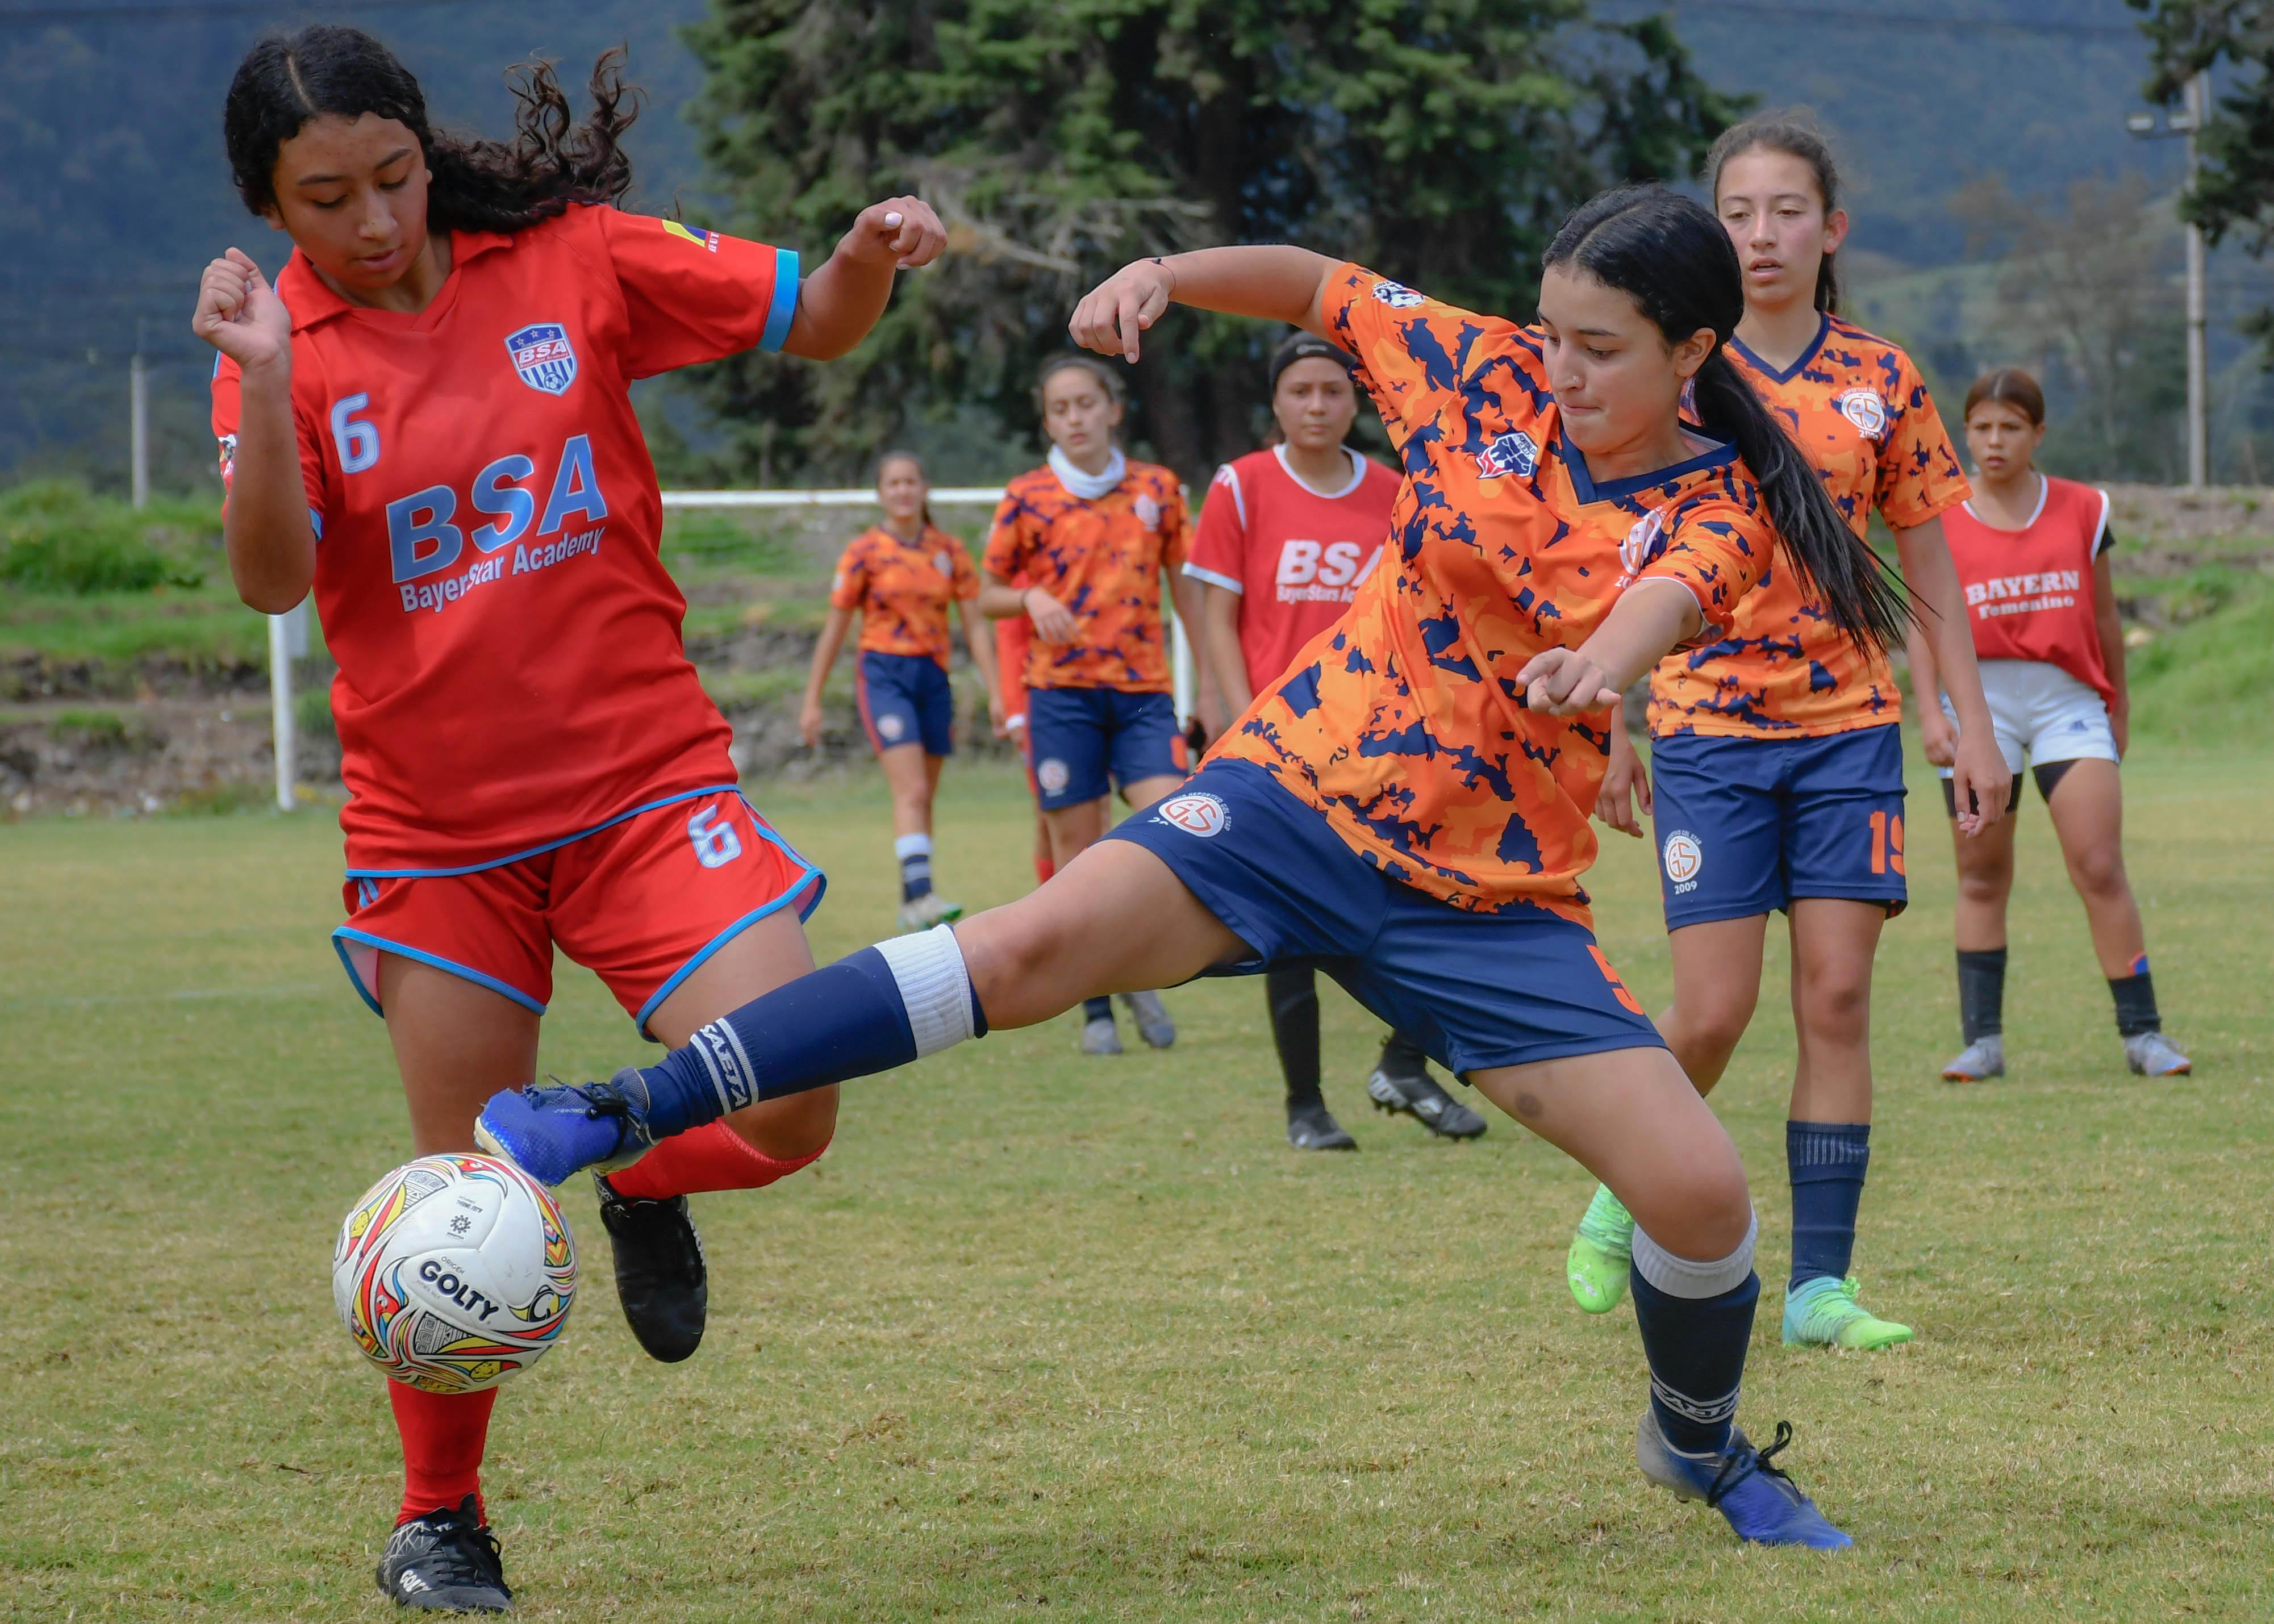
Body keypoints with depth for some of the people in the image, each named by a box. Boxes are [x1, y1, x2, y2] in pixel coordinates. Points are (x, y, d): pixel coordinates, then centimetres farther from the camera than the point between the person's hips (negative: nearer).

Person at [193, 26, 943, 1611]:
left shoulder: (574, 261, -2)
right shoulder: (285, 345, -2)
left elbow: (809, 322, 5)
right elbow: (271, 579, -16)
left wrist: (870, 259, -17)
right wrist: (267, 384, -29)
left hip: (644, 781, 0)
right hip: (436, 826, 0)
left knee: (786, 1115, -15)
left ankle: (646, 1183, 21)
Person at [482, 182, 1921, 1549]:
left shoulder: (1721, 515, -4)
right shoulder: (1487, 376, 1)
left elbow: (1659, 604, -27)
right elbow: (1314, 285, 15)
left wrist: (1601, 658, -50)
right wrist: (1167, 276, -4)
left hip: (1491, 898, 0)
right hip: (1304, 787, 0)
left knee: (1701, 1192, -9)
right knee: (1033, 948, -25)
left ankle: (1702, 1441, 25)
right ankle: (633, 1114, -24)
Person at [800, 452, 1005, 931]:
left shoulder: (949, 551, 7)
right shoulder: (865, 551, -1)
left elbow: (974, 626, 9)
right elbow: (835, 629, 4)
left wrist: (995, 691, 1)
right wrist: (812, 701, 4)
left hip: (934, 676, 4)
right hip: (885, 676, -4)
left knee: (922, 798, 8)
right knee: (912, 792, -19)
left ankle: (913, 909, 16)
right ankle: (919, 894, -30)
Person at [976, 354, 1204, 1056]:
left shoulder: (1158, 489, 8)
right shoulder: (1026, 498, 2)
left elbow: (1184, 585, 15)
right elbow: (987, 596, 9)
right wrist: (1032, 598, -13)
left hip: (1143, 687, 1)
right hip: (1062, 688, -1)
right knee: (1078, 846, 0)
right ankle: (1095, 1005, 10)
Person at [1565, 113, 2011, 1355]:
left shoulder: (1881, 383, 4)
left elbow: (1930, 573, 10)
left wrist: (1973, 731, 6)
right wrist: (1609, 730, 2)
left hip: (1850, 726, 2)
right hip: (1707, 727, -2)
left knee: (1837, 998, -3)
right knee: (1712, 1013, -7)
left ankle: (1820, 1285, 1)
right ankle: (1622, 1202, 20)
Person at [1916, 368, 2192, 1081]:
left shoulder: (2082, 510, 8)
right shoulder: (1940, 520, 4)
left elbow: (2105, 619, 15)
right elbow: (1923, 620, 2)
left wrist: (2119, 707, 20)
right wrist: (1928, 709, -10)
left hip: (2068, 700, 0)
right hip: (1979, 696, 0)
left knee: (2100, 868, -8)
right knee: (1981, 875, 3)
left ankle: (2141, 1032, -2)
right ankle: (1982, 1041, 7)